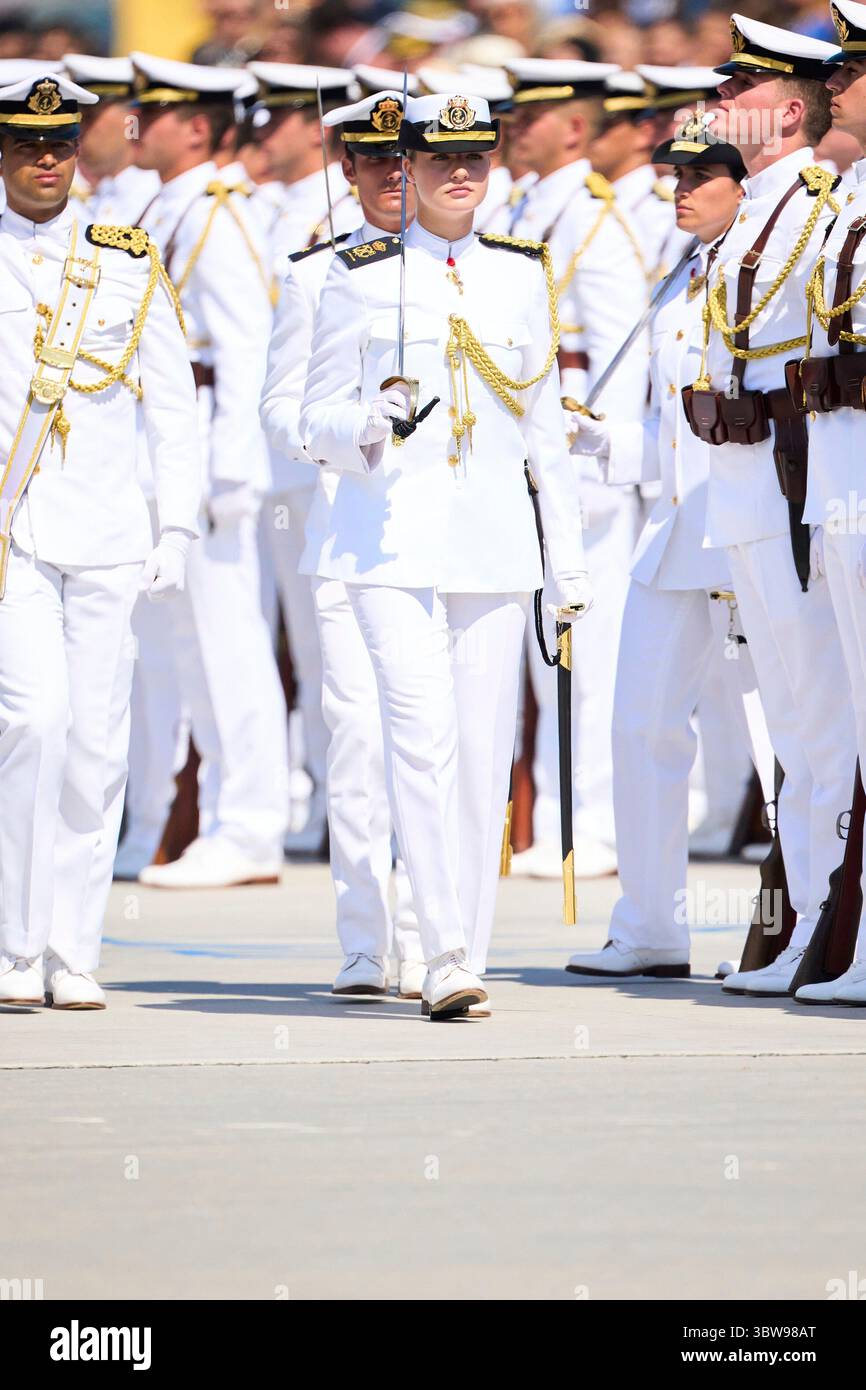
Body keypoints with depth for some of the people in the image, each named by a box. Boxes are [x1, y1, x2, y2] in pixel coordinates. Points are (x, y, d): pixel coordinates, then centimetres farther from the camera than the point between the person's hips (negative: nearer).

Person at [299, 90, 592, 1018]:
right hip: (392, 540, -3)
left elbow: (544, 425, 16)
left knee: (484, 748, 3)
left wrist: (569, 557, 14)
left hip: (495, 543, 3)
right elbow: (318, 420, 5)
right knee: (423, 735, -15)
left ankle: (467, 956, 10)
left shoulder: (523, 274, 11)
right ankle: (444, 957, -19)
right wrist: (372, 426, -18)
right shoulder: (362, 277, 1)